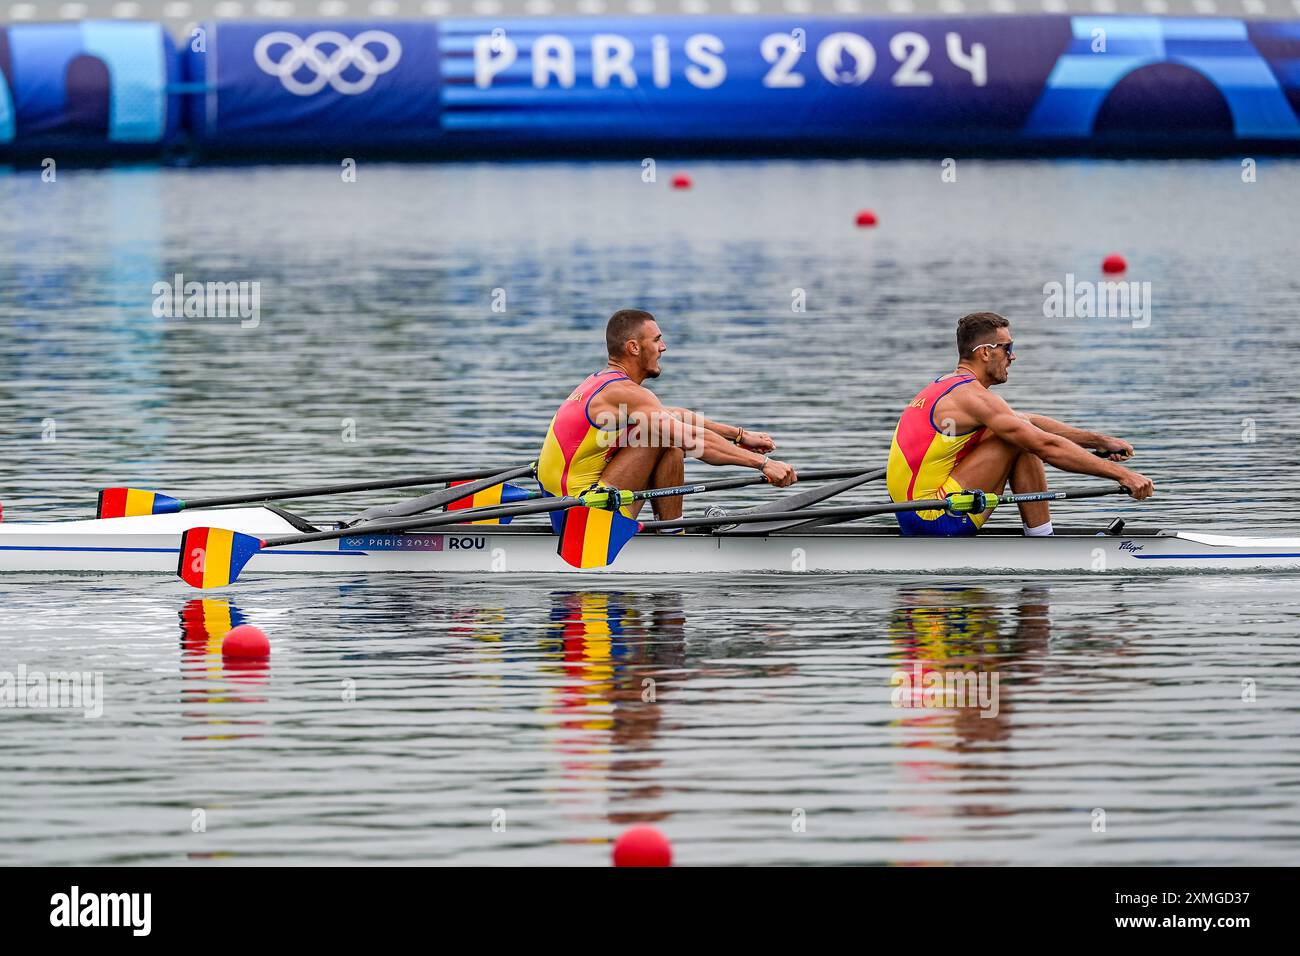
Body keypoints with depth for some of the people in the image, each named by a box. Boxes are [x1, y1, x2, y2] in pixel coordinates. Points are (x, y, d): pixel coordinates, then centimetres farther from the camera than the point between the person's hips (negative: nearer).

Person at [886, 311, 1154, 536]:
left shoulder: (945, 387, 18)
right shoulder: (972, 396, -13)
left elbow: (1034, 423, 23)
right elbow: (1046, 445, -19)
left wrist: (1099, 441, 19)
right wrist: (1121, 474, -17)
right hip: (937, 521, -10)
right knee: (1020, 441, -9)